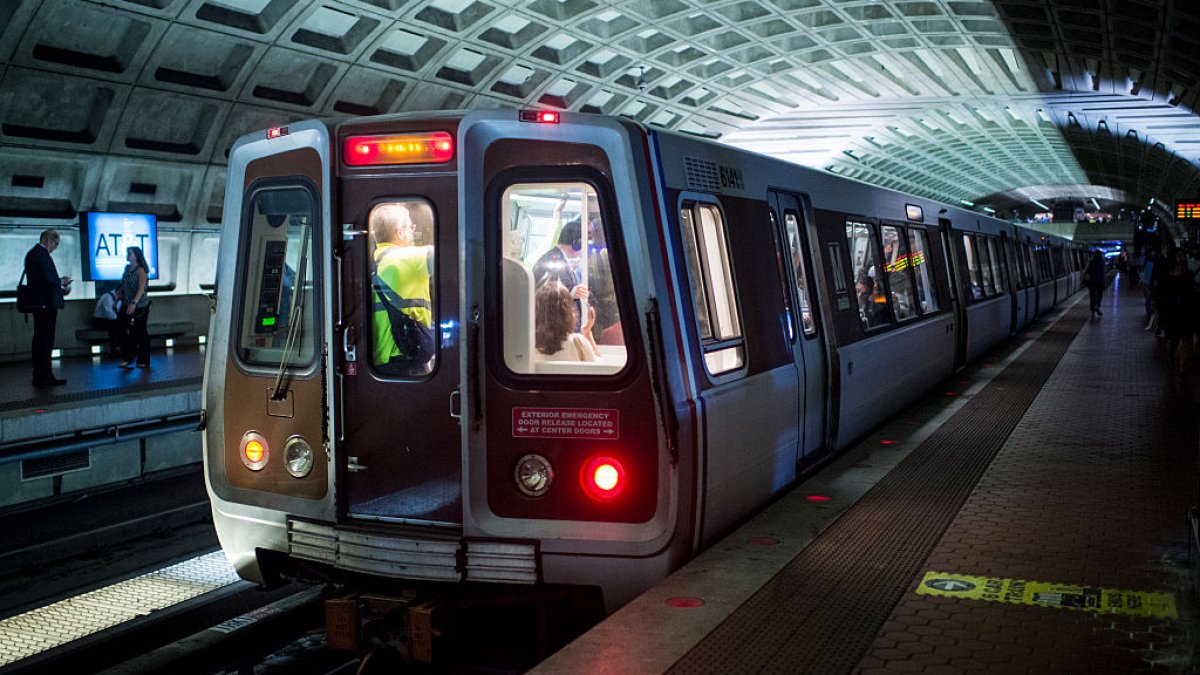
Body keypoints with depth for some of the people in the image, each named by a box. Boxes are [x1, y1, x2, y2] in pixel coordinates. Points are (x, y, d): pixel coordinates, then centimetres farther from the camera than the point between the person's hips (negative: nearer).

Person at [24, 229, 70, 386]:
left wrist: (59, 287, 13)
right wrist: (61, 282, -4)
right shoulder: (42, 254, -14)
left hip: (37, 303, 10)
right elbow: (49, 278, -23)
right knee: (45, 341, -7)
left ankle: (39, 376, 18)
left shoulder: (31, 253, 18)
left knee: (40, 340, 13)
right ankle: (45, 377, -5)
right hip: (46, 303, -10)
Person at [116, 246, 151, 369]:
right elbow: (123, 286, 18)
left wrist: (134, 303, -32)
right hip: (126, 305, 7)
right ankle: (127, 358, 11)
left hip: (139, 306, -7)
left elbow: (141, 289, -22)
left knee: (140, 332, -1)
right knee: (125, 332, 3)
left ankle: (143, 361, 6)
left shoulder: (140, 270, -11)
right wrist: (117, 299, 14)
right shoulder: (127, 268, 11)